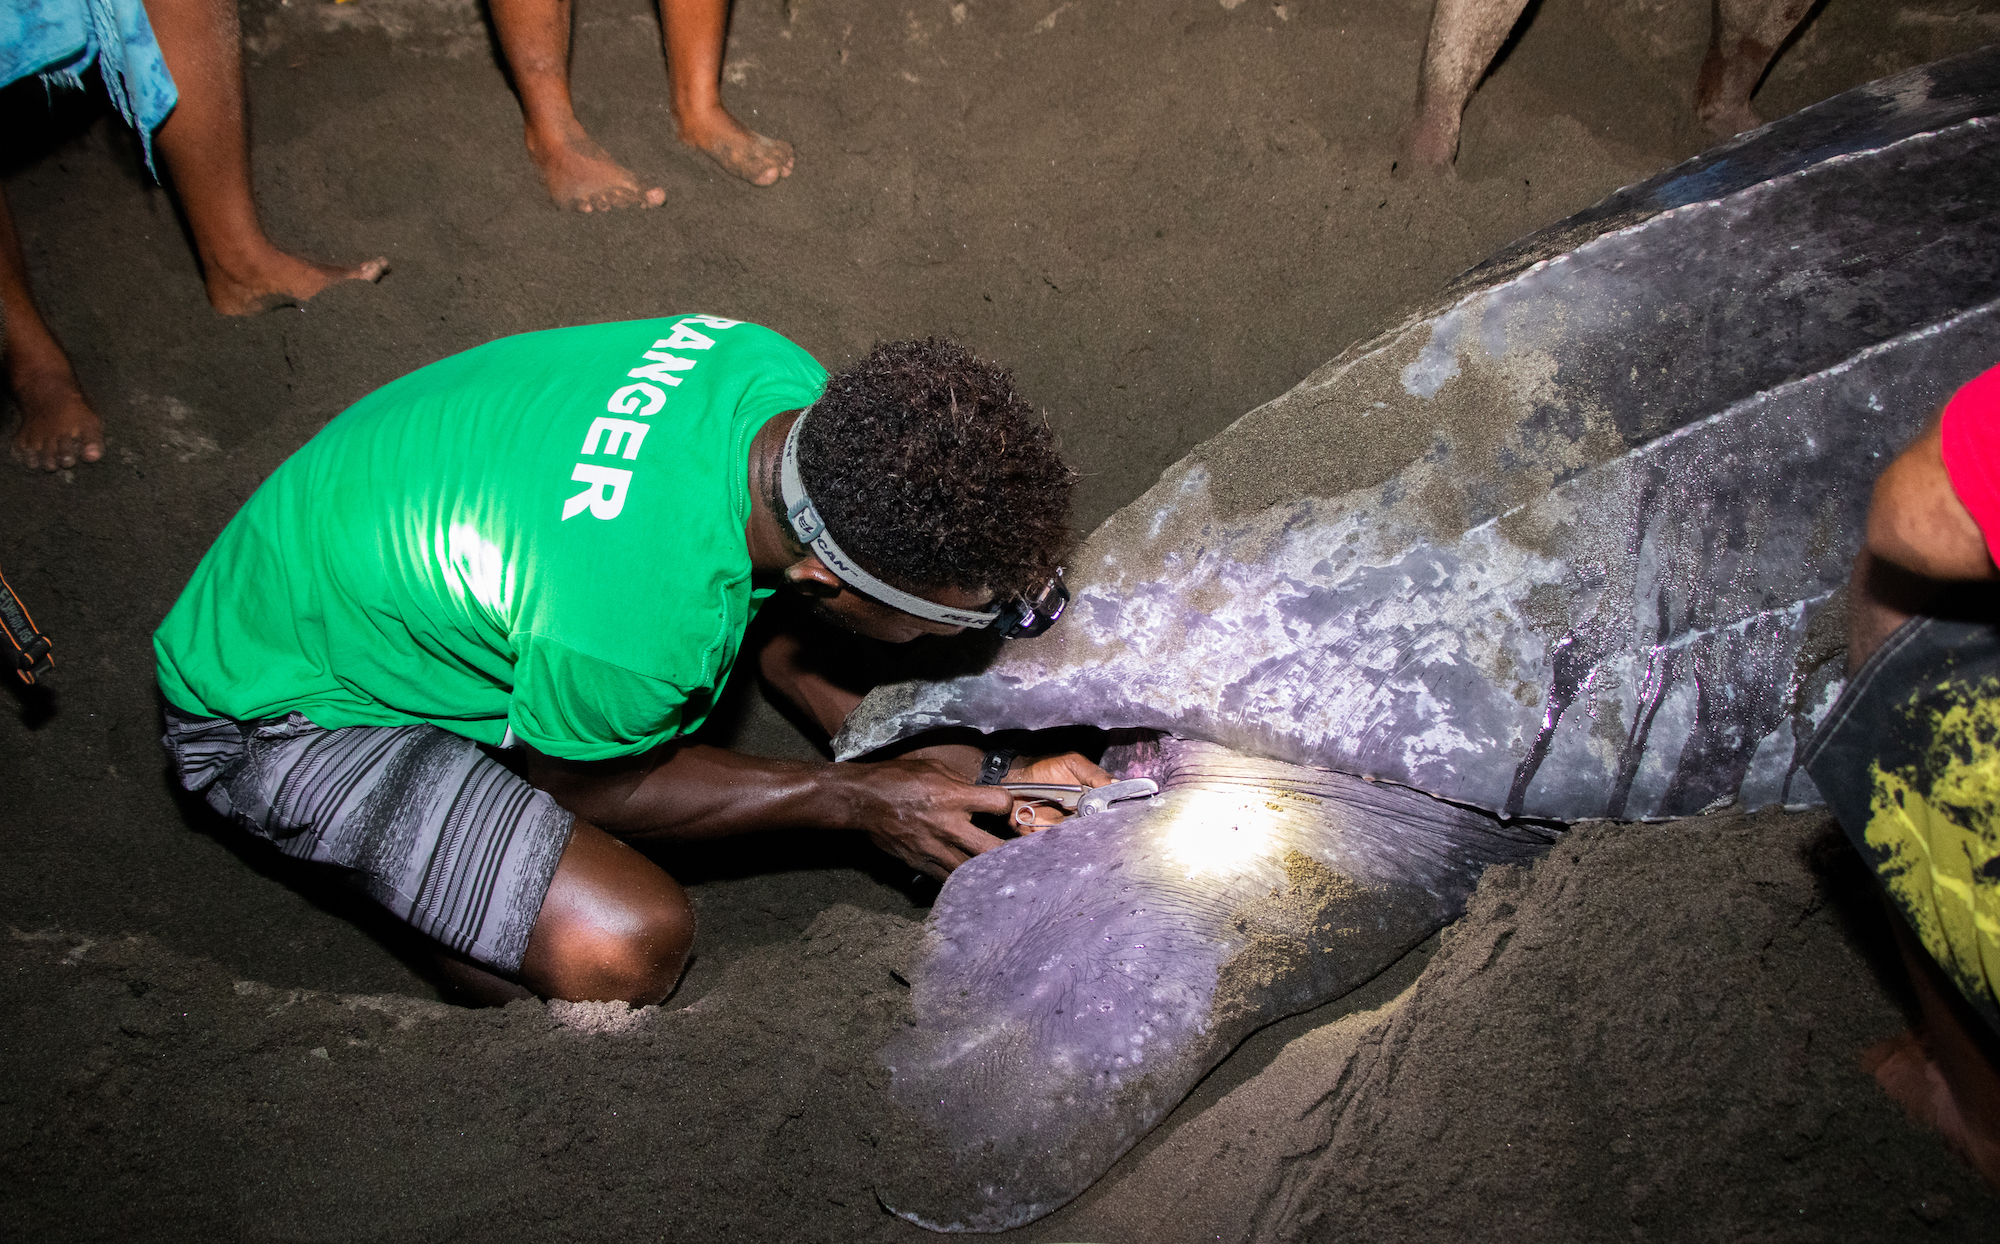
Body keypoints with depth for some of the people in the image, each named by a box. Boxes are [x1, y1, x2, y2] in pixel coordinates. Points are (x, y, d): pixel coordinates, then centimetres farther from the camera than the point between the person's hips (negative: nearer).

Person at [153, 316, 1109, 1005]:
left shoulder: (780, 380, -19)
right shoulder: (629, 630, -40)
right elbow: (584, 784, -16)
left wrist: (869, 730, -6)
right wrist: (856, 799, -15)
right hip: (277, 703, -8)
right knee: (627, 943, -24)